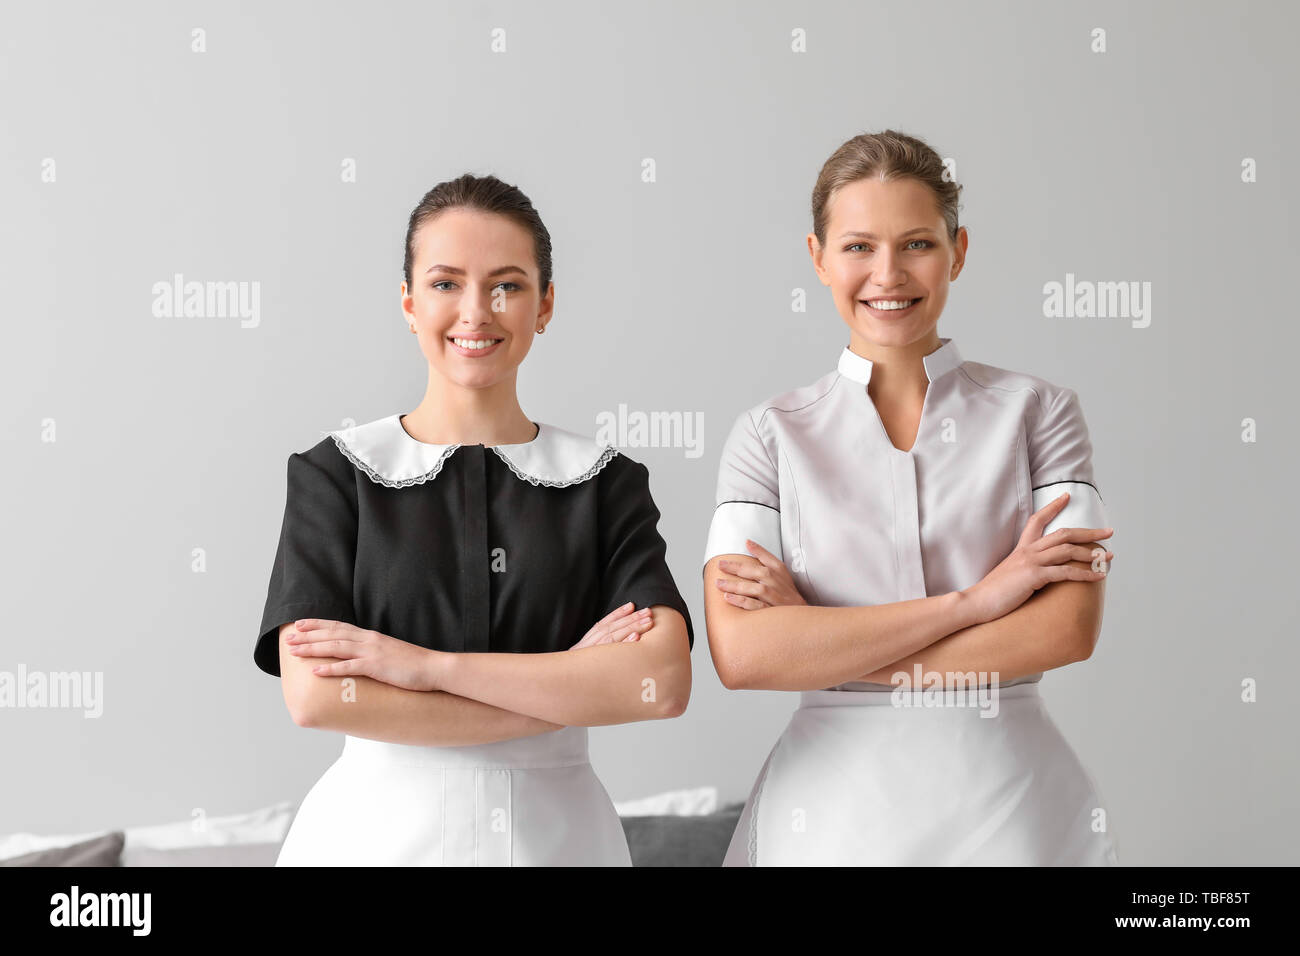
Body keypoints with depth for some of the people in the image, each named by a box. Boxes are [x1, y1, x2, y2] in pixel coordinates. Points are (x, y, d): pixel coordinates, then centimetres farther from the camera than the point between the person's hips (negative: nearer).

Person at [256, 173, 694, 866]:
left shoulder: (605, 483, 0)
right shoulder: (336, 473, -3)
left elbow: (664, 681, -14)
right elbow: (313, 695, -16)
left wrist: (427, 664, -19)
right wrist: (573, 686, -15)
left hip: (554, 830, 1)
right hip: (378, 829, -1)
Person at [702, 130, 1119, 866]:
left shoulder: (1038, 410, 0)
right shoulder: (770, 436, 0)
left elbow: (1069, 628, -11)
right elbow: (741, 654, -13)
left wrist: (819, 644, -13)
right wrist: (971, 600, -15)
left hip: (1012, 803, 0)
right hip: (832, 806, 0)